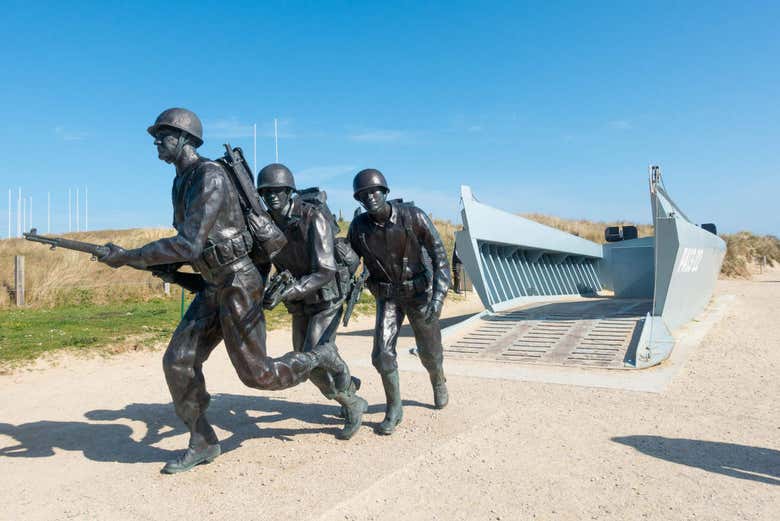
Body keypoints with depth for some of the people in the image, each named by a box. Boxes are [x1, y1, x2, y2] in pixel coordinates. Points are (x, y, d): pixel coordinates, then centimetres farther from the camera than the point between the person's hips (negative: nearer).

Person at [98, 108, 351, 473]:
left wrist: (128, 257, -21)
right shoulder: (183, 182, 12)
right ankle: (202, 443, 16)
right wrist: (154, 262, 13)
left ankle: (322, 357, 21)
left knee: (256, 374, -1)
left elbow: (189, 245, -27)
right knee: (179, 361, 2)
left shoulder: (210, 176, -19)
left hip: (238, 284, -9)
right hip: (213, 286, 9)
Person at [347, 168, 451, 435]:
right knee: (382, 352, -13)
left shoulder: (413, 216, -22)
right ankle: (394, 409, 8)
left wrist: (438, 297, -29)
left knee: (429, 352, 13)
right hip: (387, 297, 2)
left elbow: (439, 256, -19)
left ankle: (438, 381, 48)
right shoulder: (358, 227, -14)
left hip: (419, 292, -1)